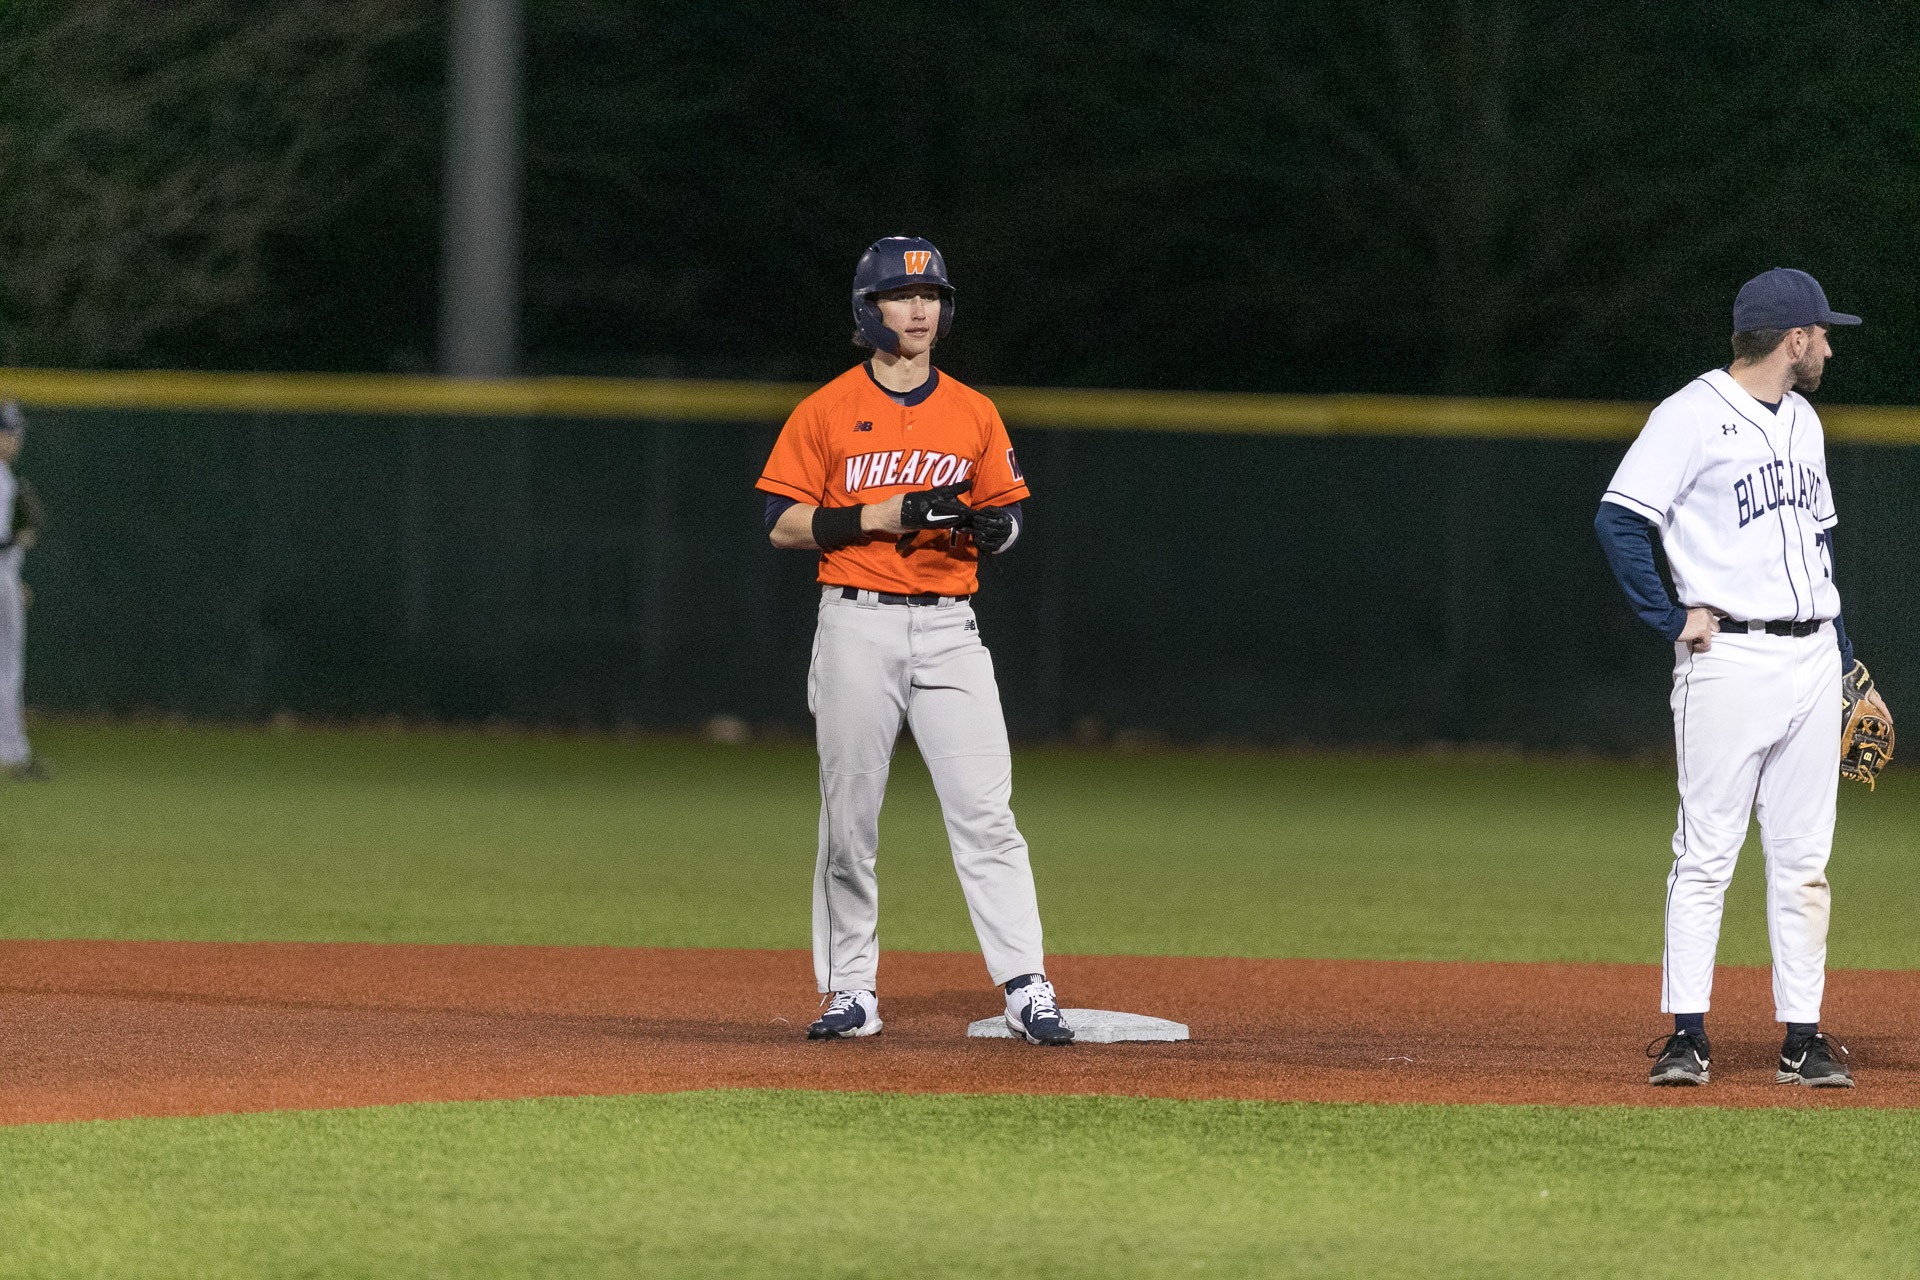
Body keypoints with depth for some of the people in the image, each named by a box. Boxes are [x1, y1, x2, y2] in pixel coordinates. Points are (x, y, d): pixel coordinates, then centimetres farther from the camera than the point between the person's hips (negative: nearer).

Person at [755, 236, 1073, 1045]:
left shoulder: (974, 414, 10)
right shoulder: (826, 412, 1)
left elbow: (1009, 514, 15)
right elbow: (783, 524, -2)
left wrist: (992, 526, -9)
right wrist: (881, 516, -14)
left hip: (948, 628, 1)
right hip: (857, 625, -1)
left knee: (985, 813, -7)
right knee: (849, 817, 3)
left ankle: (1026, 988, -10)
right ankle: (850, 991, 12)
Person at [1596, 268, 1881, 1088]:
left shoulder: (1802, 421, 17)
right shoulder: (1693, 416, -8)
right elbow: (1619, 521, -13)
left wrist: (1842, 661, 19)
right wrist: (1674, 620, -14)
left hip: (1812, 659, 7)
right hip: (1731, 660, -7)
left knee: (1804, 858, 6)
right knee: (1707, 851, -6)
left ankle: (1802, 1036, 9)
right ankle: (1687, 1035, -5)